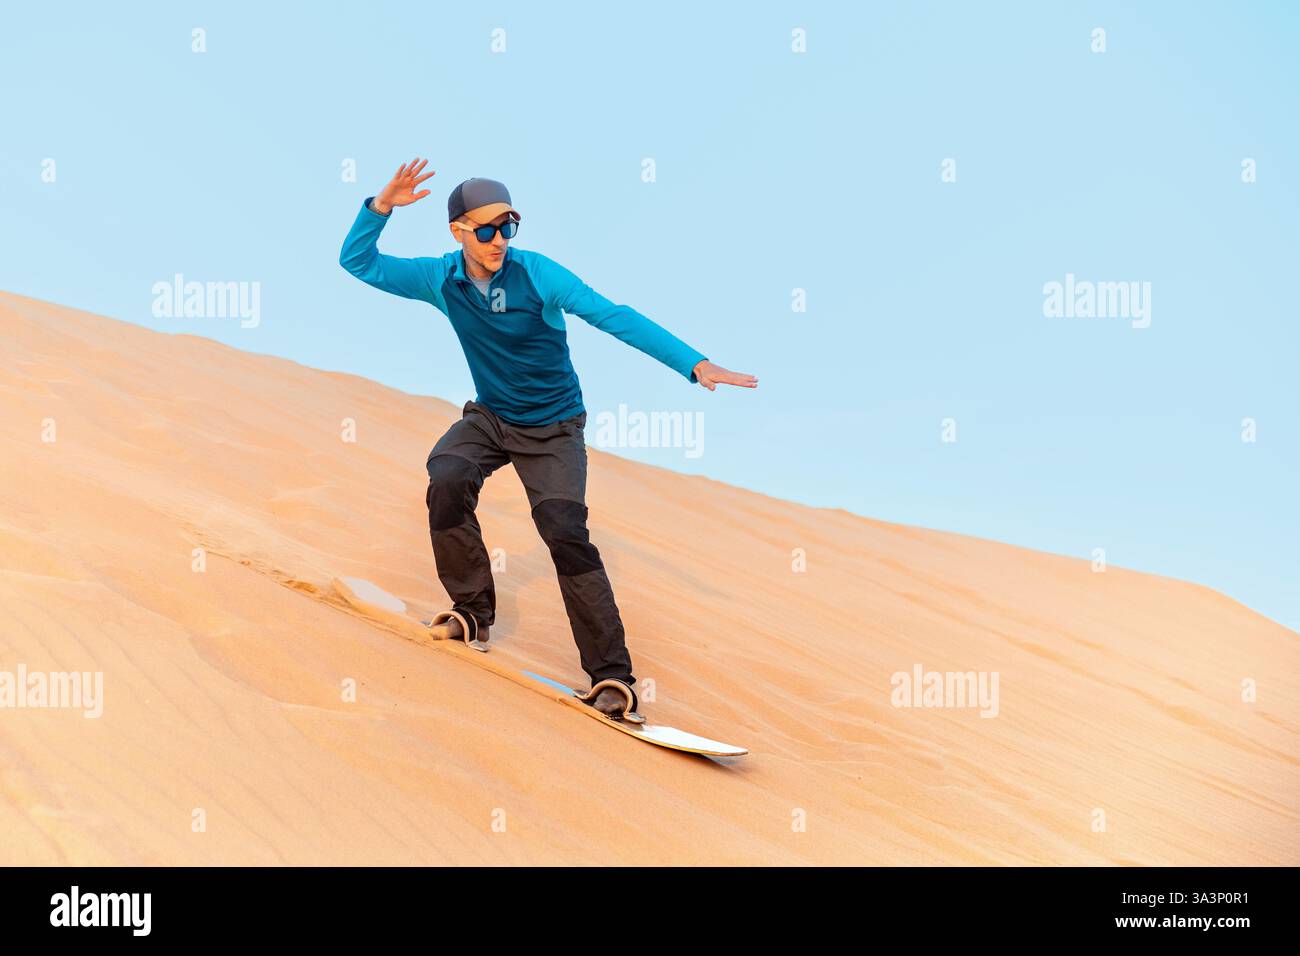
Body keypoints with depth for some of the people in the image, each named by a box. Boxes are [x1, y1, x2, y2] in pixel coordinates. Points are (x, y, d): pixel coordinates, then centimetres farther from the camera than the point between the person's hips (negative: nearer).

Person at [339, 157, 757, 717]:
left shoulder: (538, 275, -19)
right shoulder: (441, 279, -7)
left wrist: (694, 364, -33)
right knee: (447, 481, -26)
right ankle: (473, 612, -4)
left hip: (552, 428, -3)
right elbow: (357, 262, 0)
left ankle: (613, 676, -12)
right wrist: (382, 206, -19)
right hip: (488, 418, 4)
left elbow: (615, 318, -25)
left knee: (565, 534, -19)